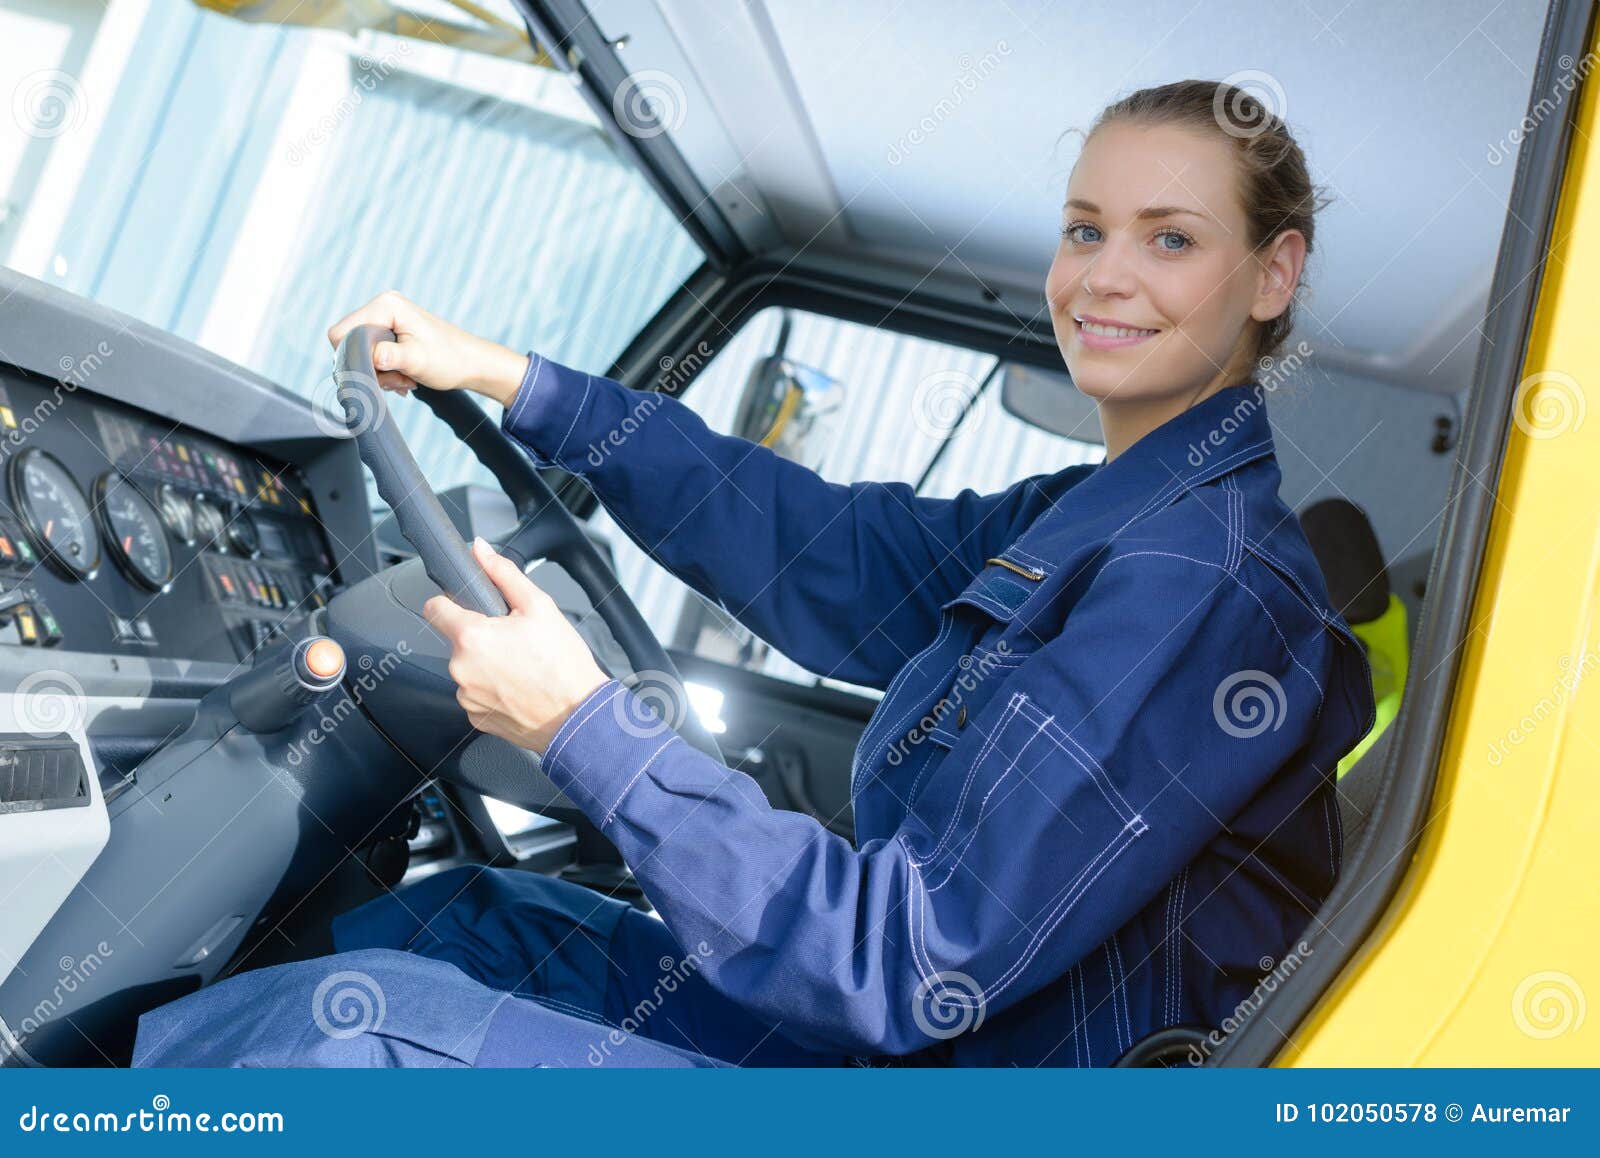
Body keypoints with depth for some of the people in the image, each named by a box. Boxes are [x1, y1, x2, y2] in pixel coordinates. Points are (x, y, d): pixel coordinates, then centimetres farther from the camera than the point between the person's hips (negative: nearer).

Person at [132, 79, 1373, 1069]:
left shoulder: (1203, 584, -23)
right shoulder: (1101, 518, 7)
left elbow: (915, 964, -26)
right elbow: (825, 545, 10)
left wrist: (583, 727, -24)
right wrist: (512, 379, 10)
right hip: (893, 1040, 9)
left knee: (349, 1026, -14)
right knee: (462, 916, 15)